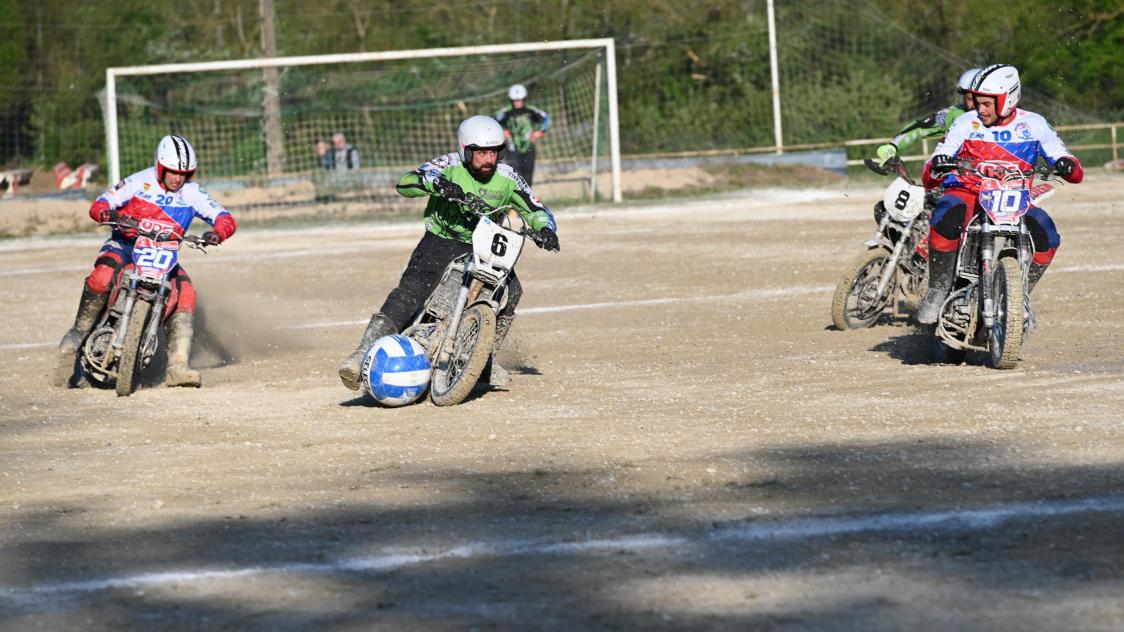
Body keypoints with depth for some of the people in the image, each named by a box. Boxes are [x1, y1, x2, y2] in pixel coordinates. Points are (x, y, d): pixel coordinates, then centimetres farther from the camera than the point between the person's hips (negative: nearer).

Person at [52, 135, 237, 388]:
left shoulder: (192, 193, -2)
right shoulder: (141, 182, -8)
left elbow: (226, 219, -8)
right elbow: (98, 205, -12)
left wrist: (216, 233, -32)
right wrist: (111, 215, -37)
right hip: (125, 244, -3)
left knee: (185, 293, -24)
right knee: (102, 276, -35)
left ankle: (178, 366, -27)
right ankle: (79, 332, -17)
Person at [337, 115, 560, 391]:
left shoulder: (507, 178, -2)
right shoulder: (450, 165, -12)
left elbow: (536, 209, 3)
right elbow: (404, 182, -22)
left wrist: (545, 229, -20)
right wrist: (435, 182, -42)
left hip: (481, 249, 4)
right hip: (440, 242, -4)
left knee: (511, 290, -18)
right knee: (411, 289, -26)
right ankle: (364, 353, -34)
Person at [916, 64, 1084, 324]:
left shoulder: (1033, 125, 4)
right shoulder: (966, 124, 2)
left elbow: (1075, 172, 5)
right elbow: (930, 178, 0)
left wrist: (1066, 166, -21)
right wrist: (936, 166, -25)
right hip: (967, 193, -1)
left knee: (1047, 236, -27)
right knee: (945, 219, -37)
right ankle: (937, 293, -21)